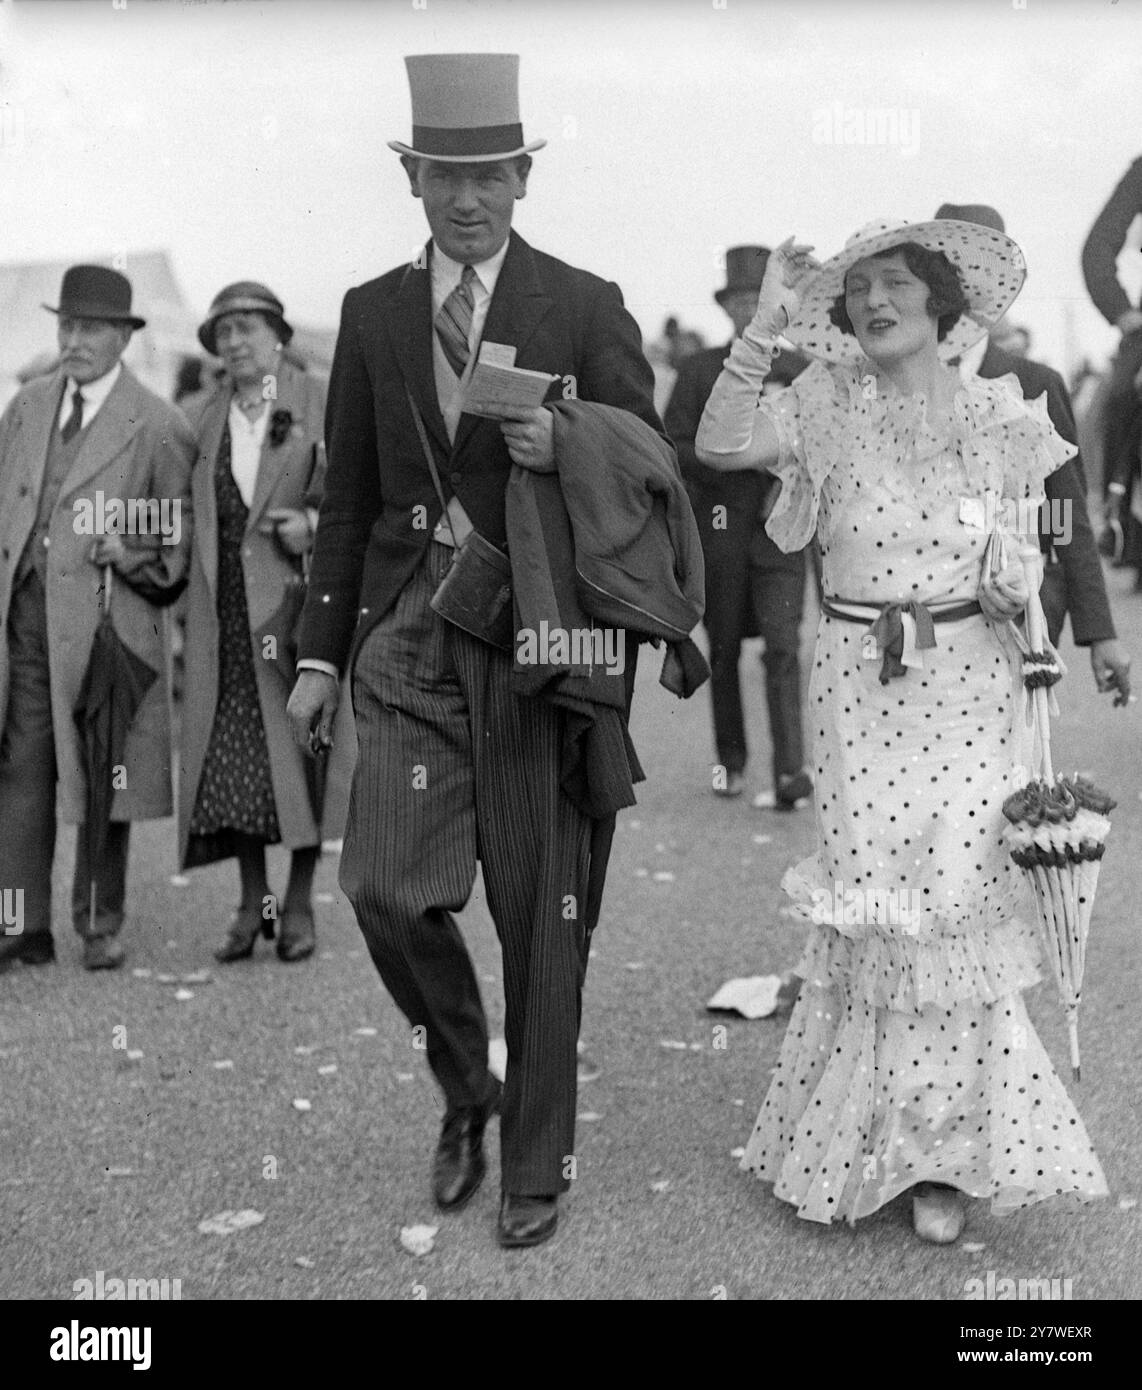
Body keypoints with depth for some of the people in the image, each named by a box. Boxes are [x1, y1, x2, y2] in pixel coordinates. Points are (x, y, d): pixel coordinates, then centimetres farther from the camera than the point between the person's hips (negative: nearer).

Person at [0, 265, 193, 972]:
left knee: (102, 773, 3)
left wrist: (131, 556, -13)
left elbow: (182, 541, 3)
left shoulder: (159, 425, -2)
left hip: (106, 613, -4)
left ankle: (101, 926, 16)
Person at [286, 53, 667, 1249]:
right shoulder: (372, 313, 10)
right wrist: (321, 652, 10)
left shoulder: (585, 307, 2)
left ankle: (536, 1160, 22)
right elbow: (347, 498, 13)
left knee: (541, 913, 4)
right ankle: (465, 1090, 22)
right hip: (411, 636, 2)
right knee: (386, 888, -7)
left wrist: (564, 450, -18)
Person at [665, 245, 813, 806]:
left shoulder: (802, 371, 9)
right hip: (719, 532, 1)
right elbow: (673, 445, 0)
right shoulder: (699, 370, 7)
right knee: (723, 651, 10)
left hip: (779, 530, -1)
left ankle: (790, 772, -16)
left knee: (783, 647, -13)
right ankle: (730, 760, 26)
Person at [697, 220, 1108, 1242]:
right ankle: (868, 1136, 24)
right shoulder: (827, 407, 3)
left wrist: (1018, 591, -12)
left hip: (969, 679, 0)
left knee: (957, 904, 1)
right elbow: (718, 444, -12)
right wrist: (764, 326, -15)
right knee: (870, 903, 3)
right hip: (858, 678, 0)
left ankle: (941, 1152, 18)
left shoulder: (1000, 414, 5)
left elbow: (1027, 565, 10)